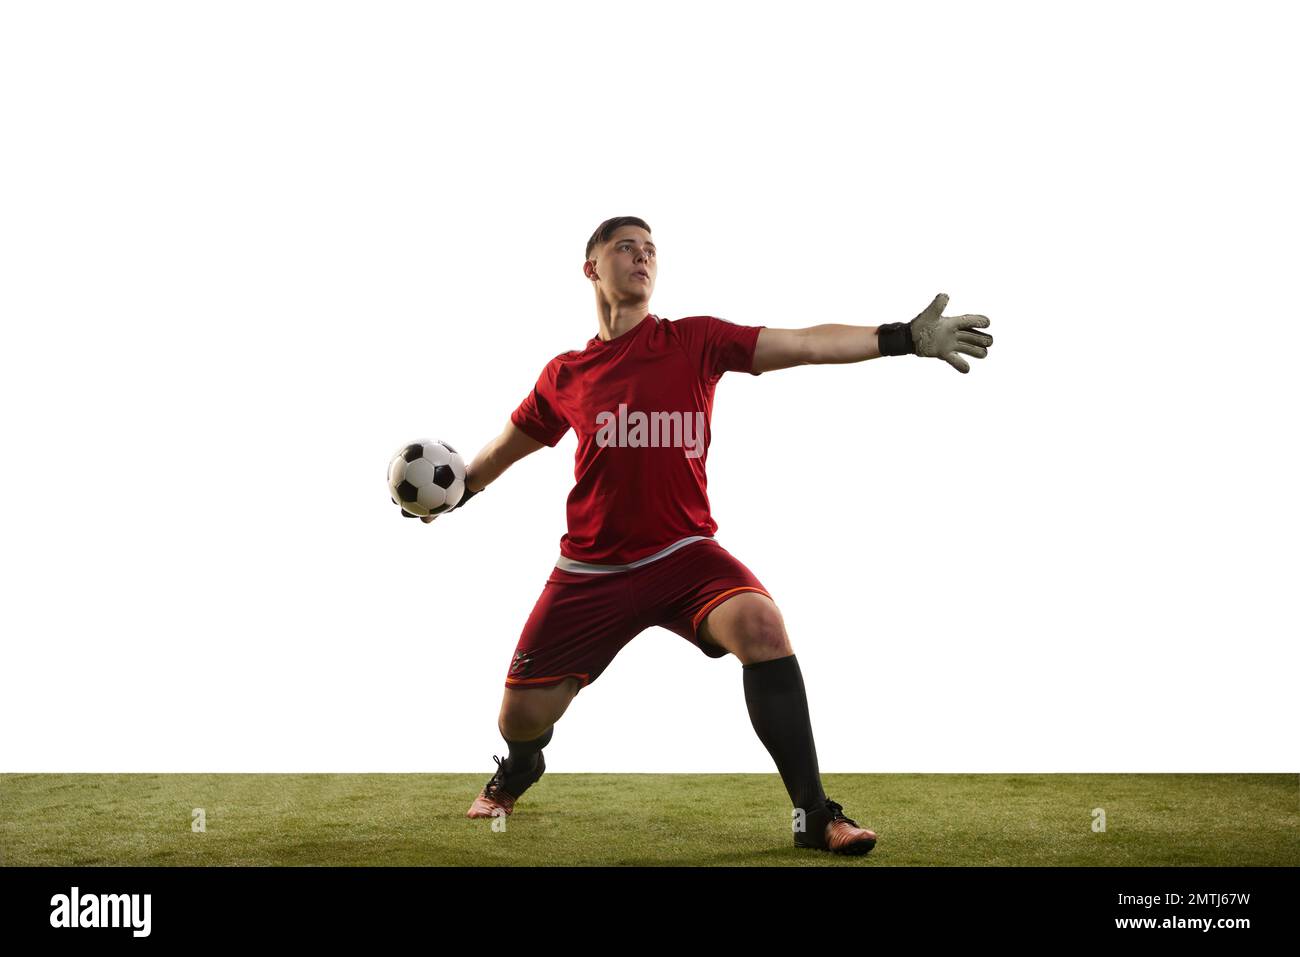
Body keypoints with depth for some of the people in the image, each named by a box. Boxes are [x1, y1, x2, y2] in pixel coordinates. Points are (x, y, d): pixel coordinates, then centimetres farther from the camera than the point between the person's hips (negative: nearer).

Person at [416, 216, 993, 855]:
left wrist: (903, 337, -21)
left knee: (761, 625, -32)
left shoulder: (695, 341, -1)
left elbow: (804, 345, -11)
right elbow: (511, 442, 23)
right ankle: (517, 773, 44)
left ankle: (813, 813, -23)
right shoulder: (564, 376, 5)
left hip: (684, 555, -2)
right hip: (591, 571, 2)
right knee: (522, 715, 3)